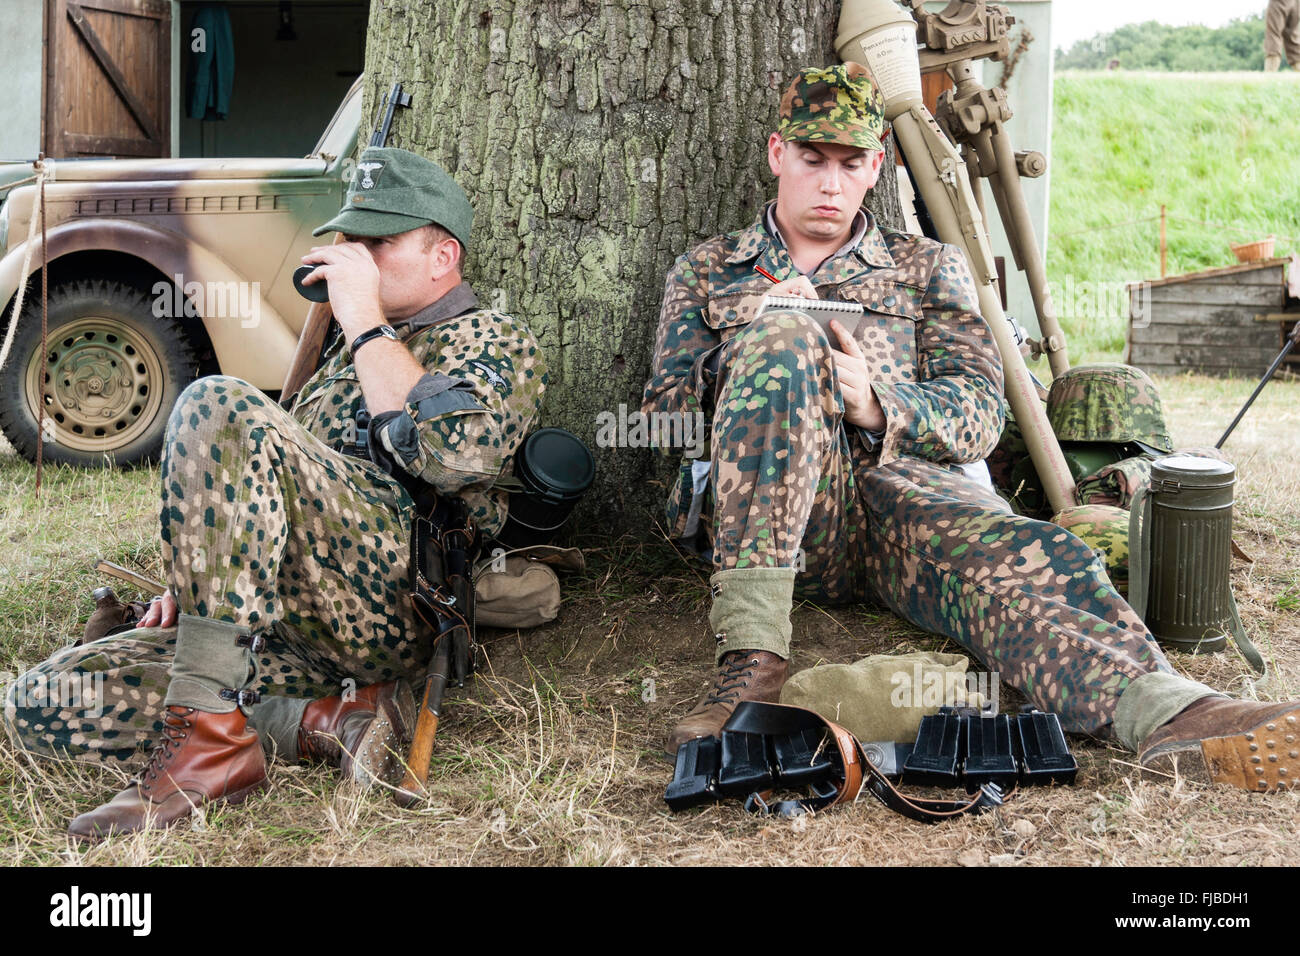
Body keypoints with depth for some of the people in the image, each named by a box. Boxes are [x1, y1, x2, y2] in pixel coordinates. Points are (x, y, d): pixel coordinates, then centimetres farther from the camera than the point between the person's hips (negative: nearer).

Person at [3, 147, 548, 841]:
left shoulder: (496, 344, 9)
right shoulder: (352, 352, 34)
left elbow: (455, 454, -16)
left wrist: (364, 318, -7)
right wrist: (202, 577, 16)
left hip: (391, 597, -8)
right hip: (287, 625, 8)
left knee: (218, 406, -28)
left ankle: (207, 737, -30)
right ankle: (324, 720, -15)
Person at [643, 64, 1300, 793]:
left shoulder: (928, 268, 25)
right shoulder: (706, 270, 26)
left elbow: (981, 412, 10)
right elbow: (661, 422, 14)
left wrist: (877, 405, -12)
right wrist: (746, 350, -6)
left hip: (905, 487, 1)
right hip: (777, 526, -1)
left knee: (1011, 555, -33)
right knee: (782, 342, -30)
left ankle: (1175, 718, -62)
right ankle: (752, 657, -40)